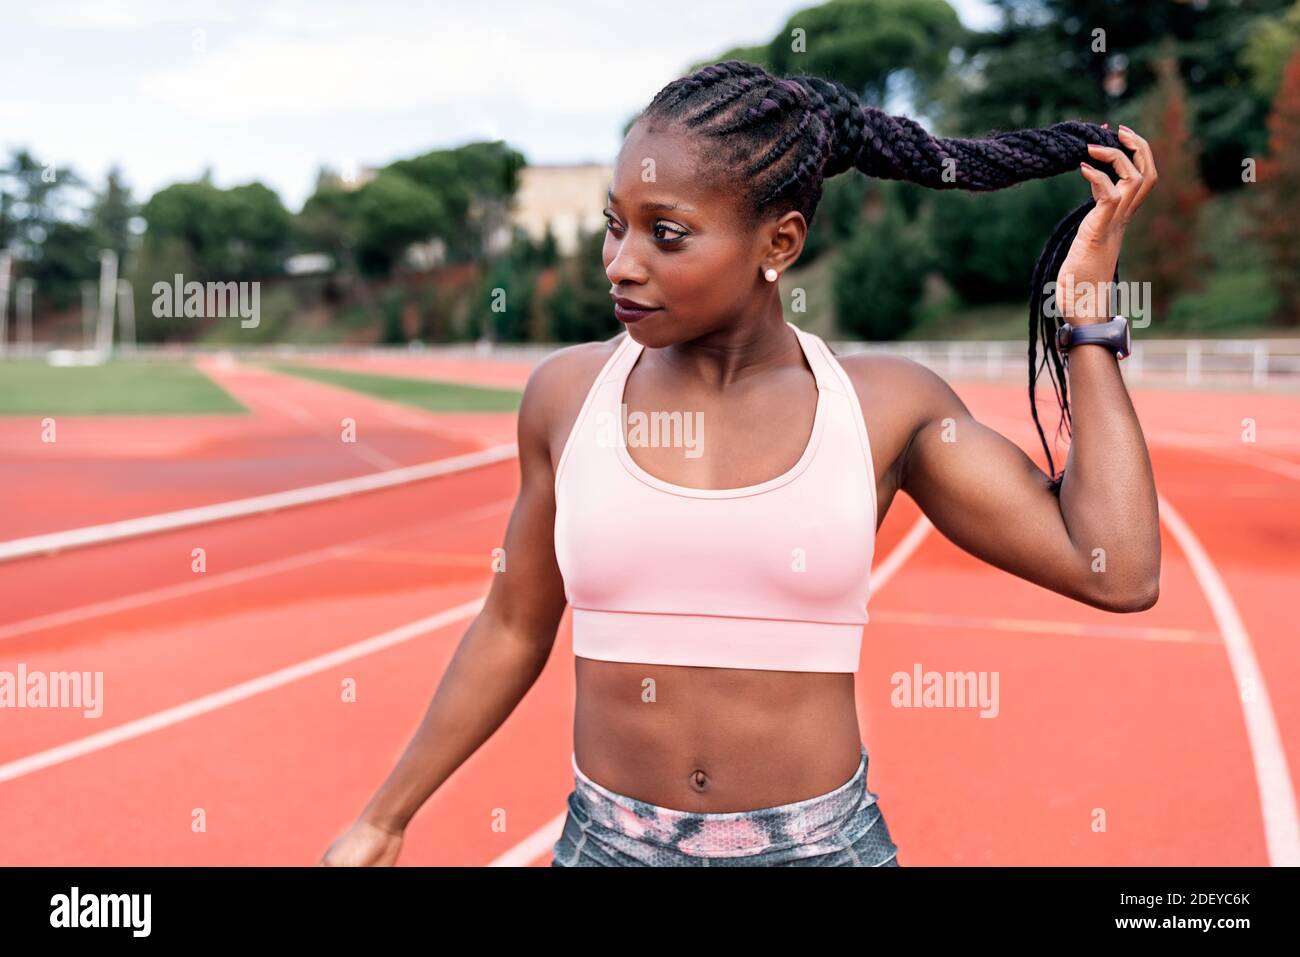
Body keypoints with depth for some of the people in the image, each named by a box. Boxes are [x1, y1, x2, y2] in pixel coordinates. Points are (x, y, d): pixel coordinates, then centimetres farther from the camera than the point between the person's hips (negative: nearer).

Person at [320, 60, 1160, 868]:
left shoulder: (884, 405, -7)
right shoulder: (568, 393, -5)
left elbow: (1118, 570, -10)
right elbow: (514, 630, 5)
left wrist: (1086, 315, -8)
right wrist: (386, 818, 11)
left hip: (822, 844, 0)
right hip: (608, 842, 1)